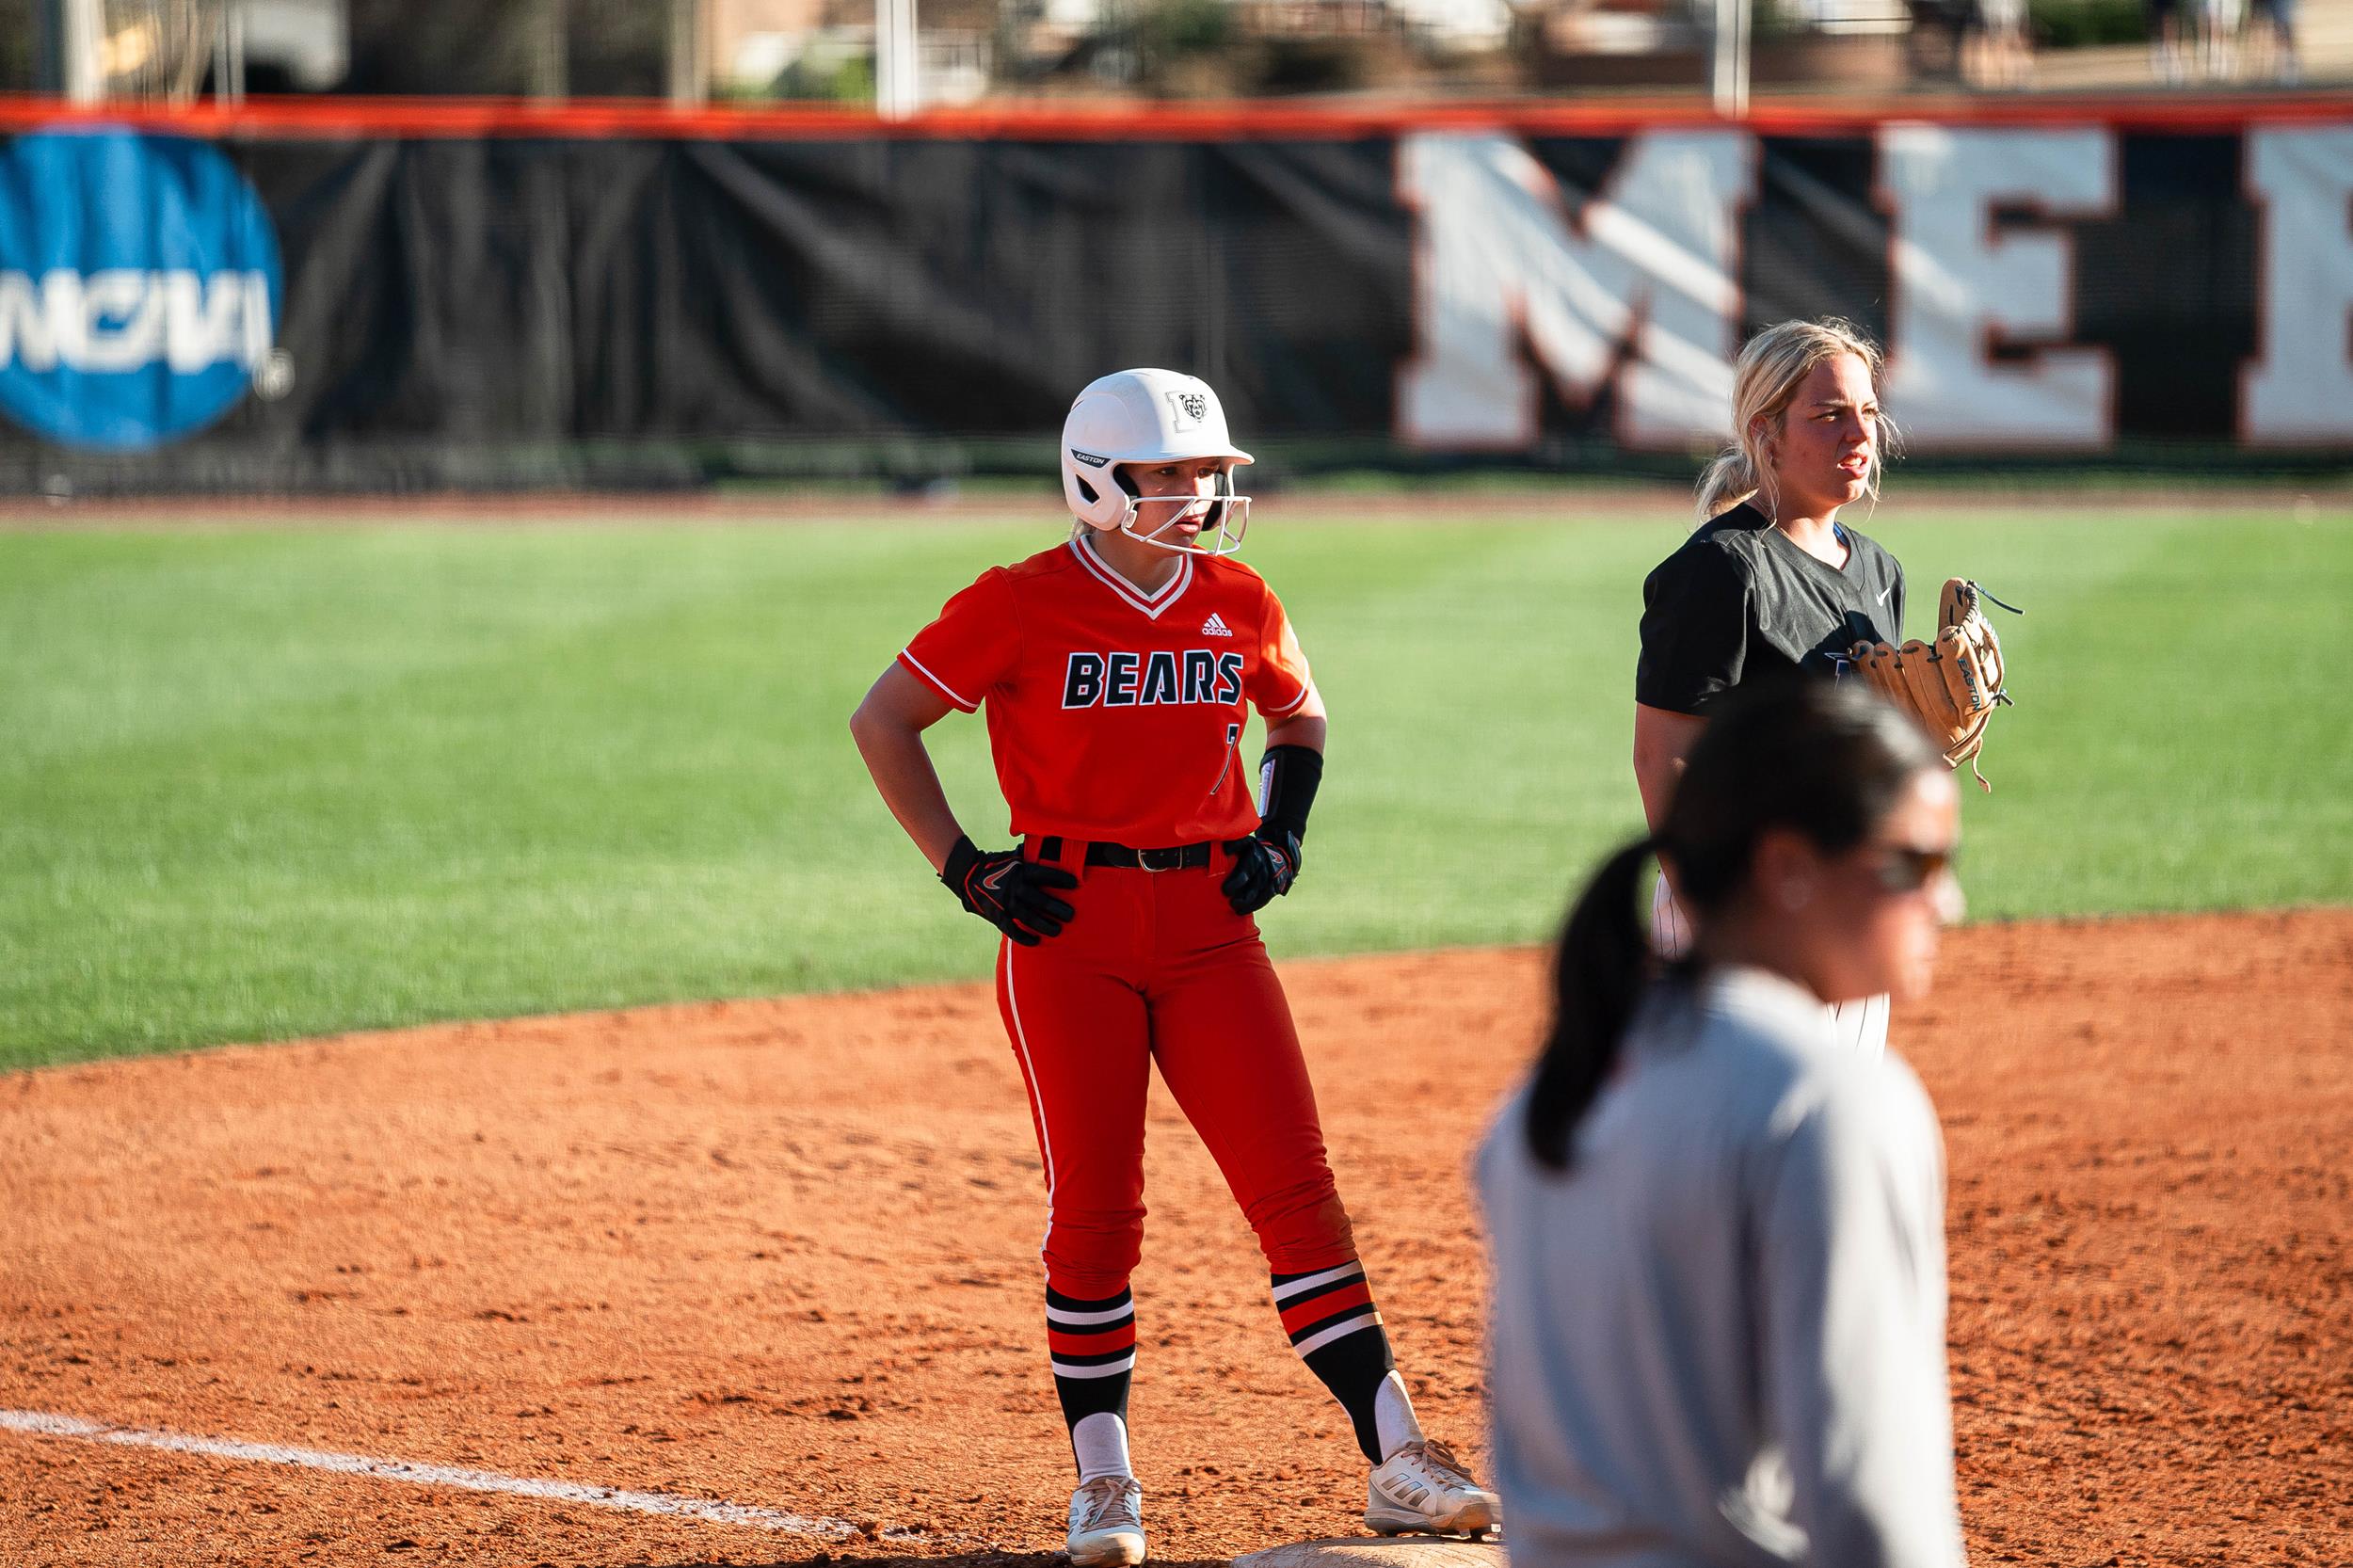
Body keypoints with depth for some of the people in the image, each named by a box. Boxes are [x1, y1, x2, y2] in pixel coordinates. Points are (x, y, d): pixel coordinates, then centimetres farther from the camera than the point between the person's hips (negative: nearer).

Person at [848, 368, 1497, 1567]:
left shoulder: (1238, 605, 5)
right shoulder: (1021, 605, -7)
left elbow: (1301, 716, 25)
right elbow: (882, 722, 0)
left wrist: (1280, 836, 8)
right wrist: (963, 870, -5)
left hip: (1209, 918, 3)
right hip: (1066, 926, -3)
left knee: (1297, 1189, -4)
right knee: (1094, 1208, 0)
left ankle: (1397, 1464, -3)